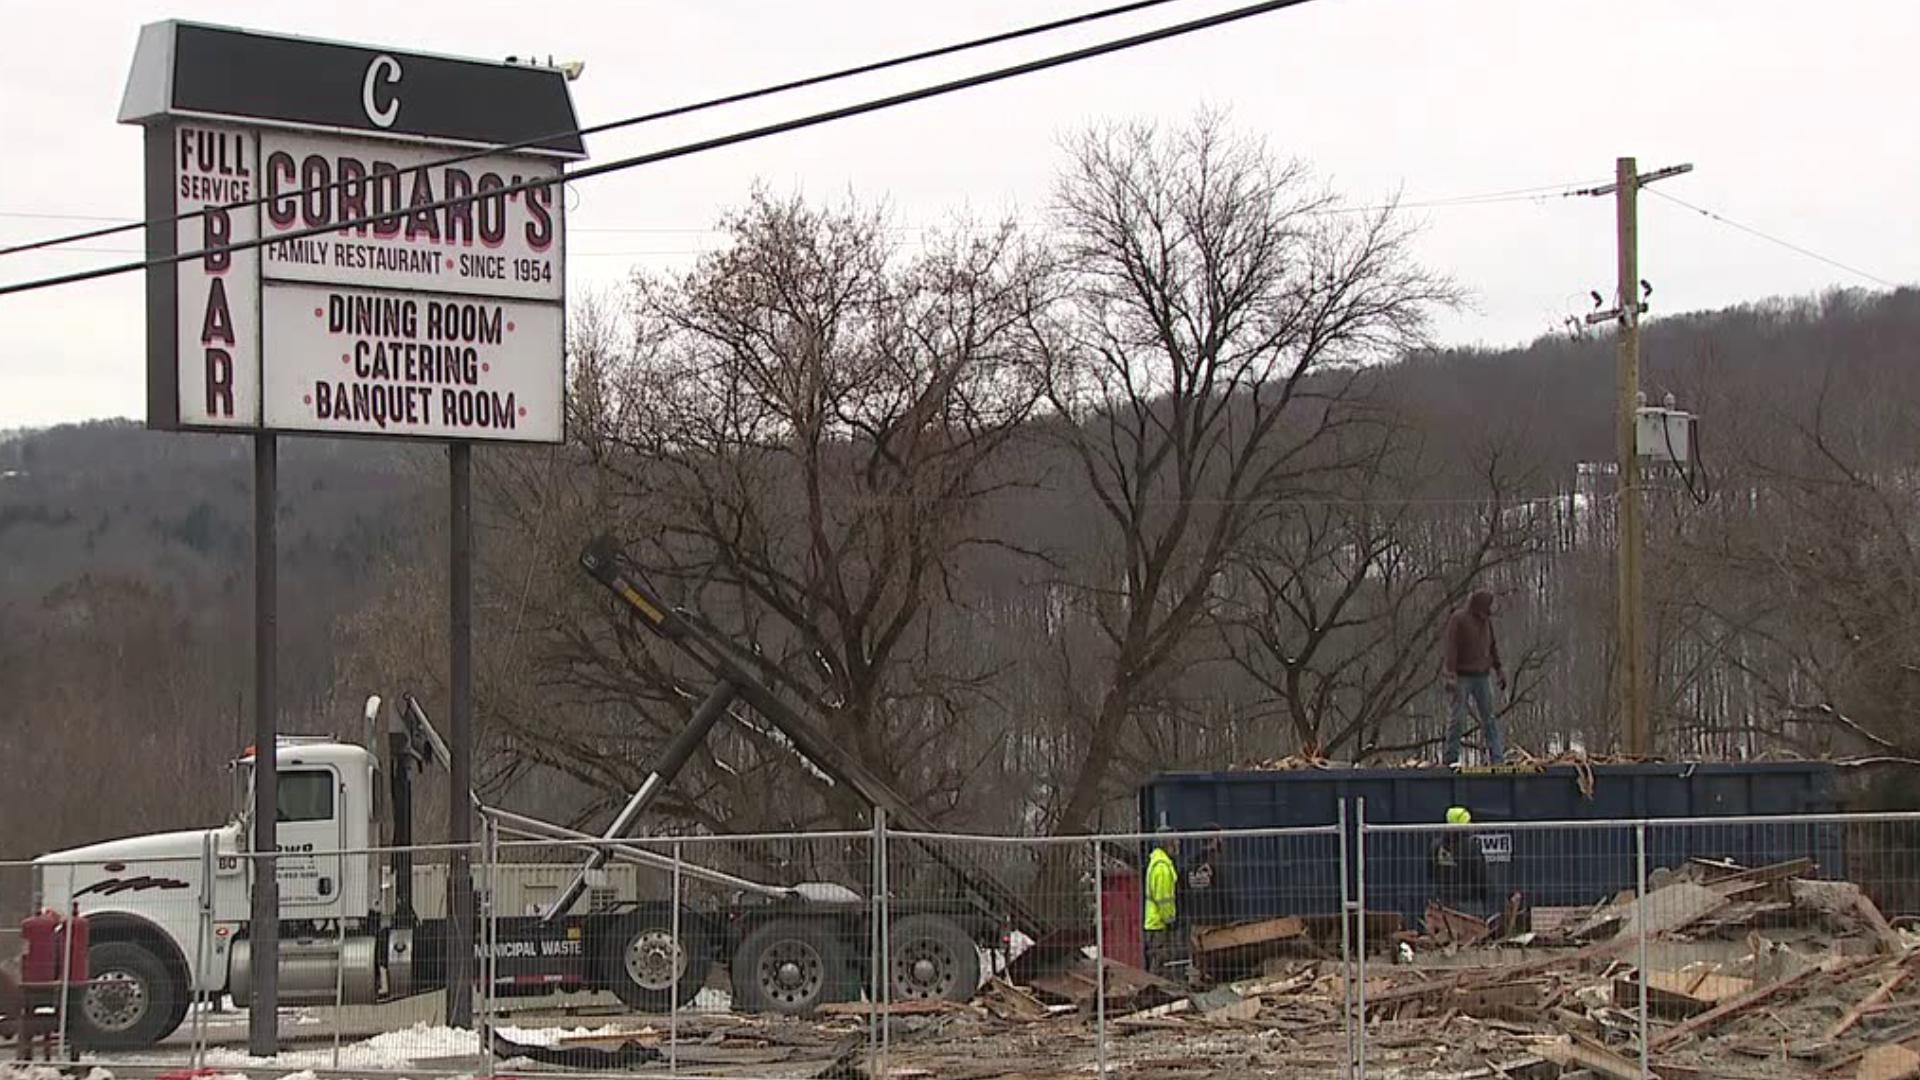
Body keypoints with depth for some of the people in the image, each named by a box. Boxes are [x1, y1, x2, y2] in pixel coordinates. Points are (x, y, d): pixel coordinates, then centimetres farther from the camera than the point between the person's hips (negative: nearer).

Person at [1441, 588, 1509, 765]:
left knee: (1489, 718, 0)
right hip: (1461, 676, -6)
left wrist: (1499, 669, 16)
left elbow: (1492, 646, 20)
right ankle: (1451, 759, -1)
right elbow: (1449, 648, -16)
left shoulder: (1486, 621, 10)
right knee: (1457, 718, -7)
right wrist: (1450, 676, -23)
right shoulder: (1457, 620, -10)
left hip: (1482, 676, 6)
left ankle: (1498, 758, -3)